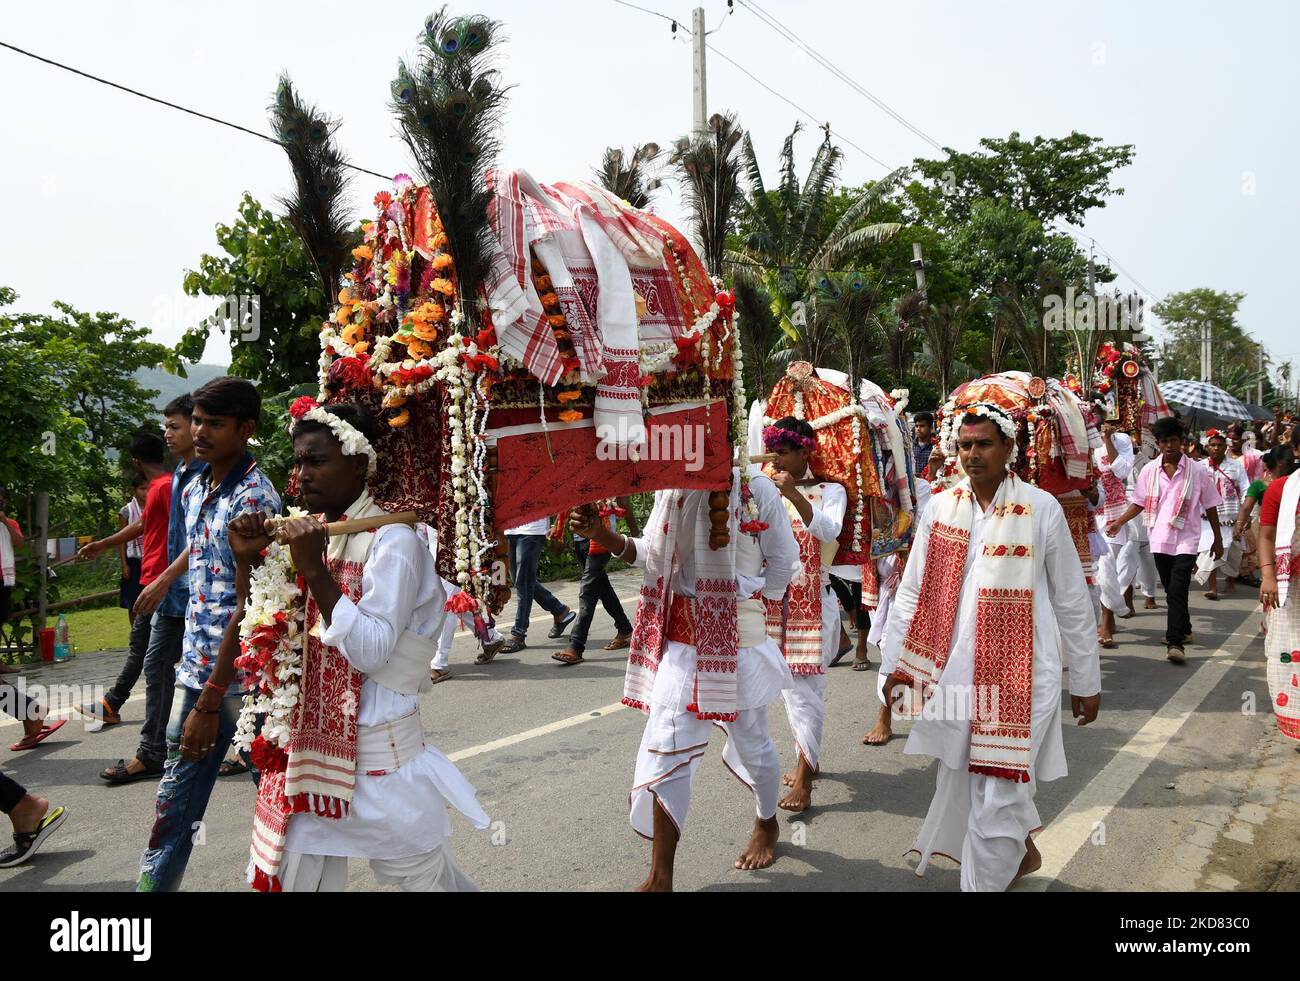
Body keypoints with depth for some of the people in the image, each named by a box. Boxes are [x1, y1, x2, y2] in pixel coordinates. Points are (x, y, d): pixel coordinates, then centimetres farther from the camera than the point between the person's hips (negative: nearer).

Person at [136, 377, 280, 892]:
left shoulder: (254, 497, -14)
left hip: (241, 676, -7)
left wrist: (210, 701, -18)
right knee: (174, 802, 13)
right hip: (196, 669, 7)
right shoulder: (194, 492, 11)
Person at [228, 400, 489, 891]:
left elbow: (372, 651, -24)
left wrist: (316, 570, -28)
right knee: (295, 878, 13)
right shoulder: (306, 534, 6)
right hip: (309, 752, 6)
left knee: (425, 875, 11)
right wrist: (246, 560, -3)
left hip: (377, 755, -6)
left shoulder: (393, 541, -15)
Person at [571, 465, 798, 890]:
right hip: (682, 635, 3)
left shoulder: (755, 489, -12)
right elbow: (652, 553, 1)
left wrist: (741, 597, -5)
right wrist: (602, 534, -12)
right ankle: (660, 876, 9)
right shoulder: (673, 489, -1)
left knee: (750, 739, 16)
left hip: (738, 635, -3)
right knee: (666, 744, 0)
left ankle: (767, 824, 47)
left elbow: (783, 563, -4)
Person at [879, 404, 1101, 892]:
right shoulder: (941, 508, 4)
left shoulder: (1041, 509, -6)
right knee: (961, 784, 18)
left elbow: (1073, 603, 1)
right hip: (955, 673, 4)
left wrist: (1086, 682, 5)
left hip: (1019, 675, -4)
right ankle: (1021, 851, 46)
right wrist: (895, 664, 8)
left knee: (997, 798, -4)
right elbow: (912, 593, 9)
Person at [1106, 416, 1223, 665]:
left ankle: (1174, 642, -17)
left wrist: (1217, 539, 8)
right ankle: (1184, 630, 33)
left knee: (1178, 590, -14)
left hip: (1186, 540, -3)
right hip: (1160, 539, 3)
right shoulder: (1149, 470, 4)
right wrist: (1119, 522, -5)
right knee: (1170, 589, 14)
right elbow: (1139, 503, 9)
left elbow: (1210, 507, 5)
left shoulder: (1197, 471, -2)